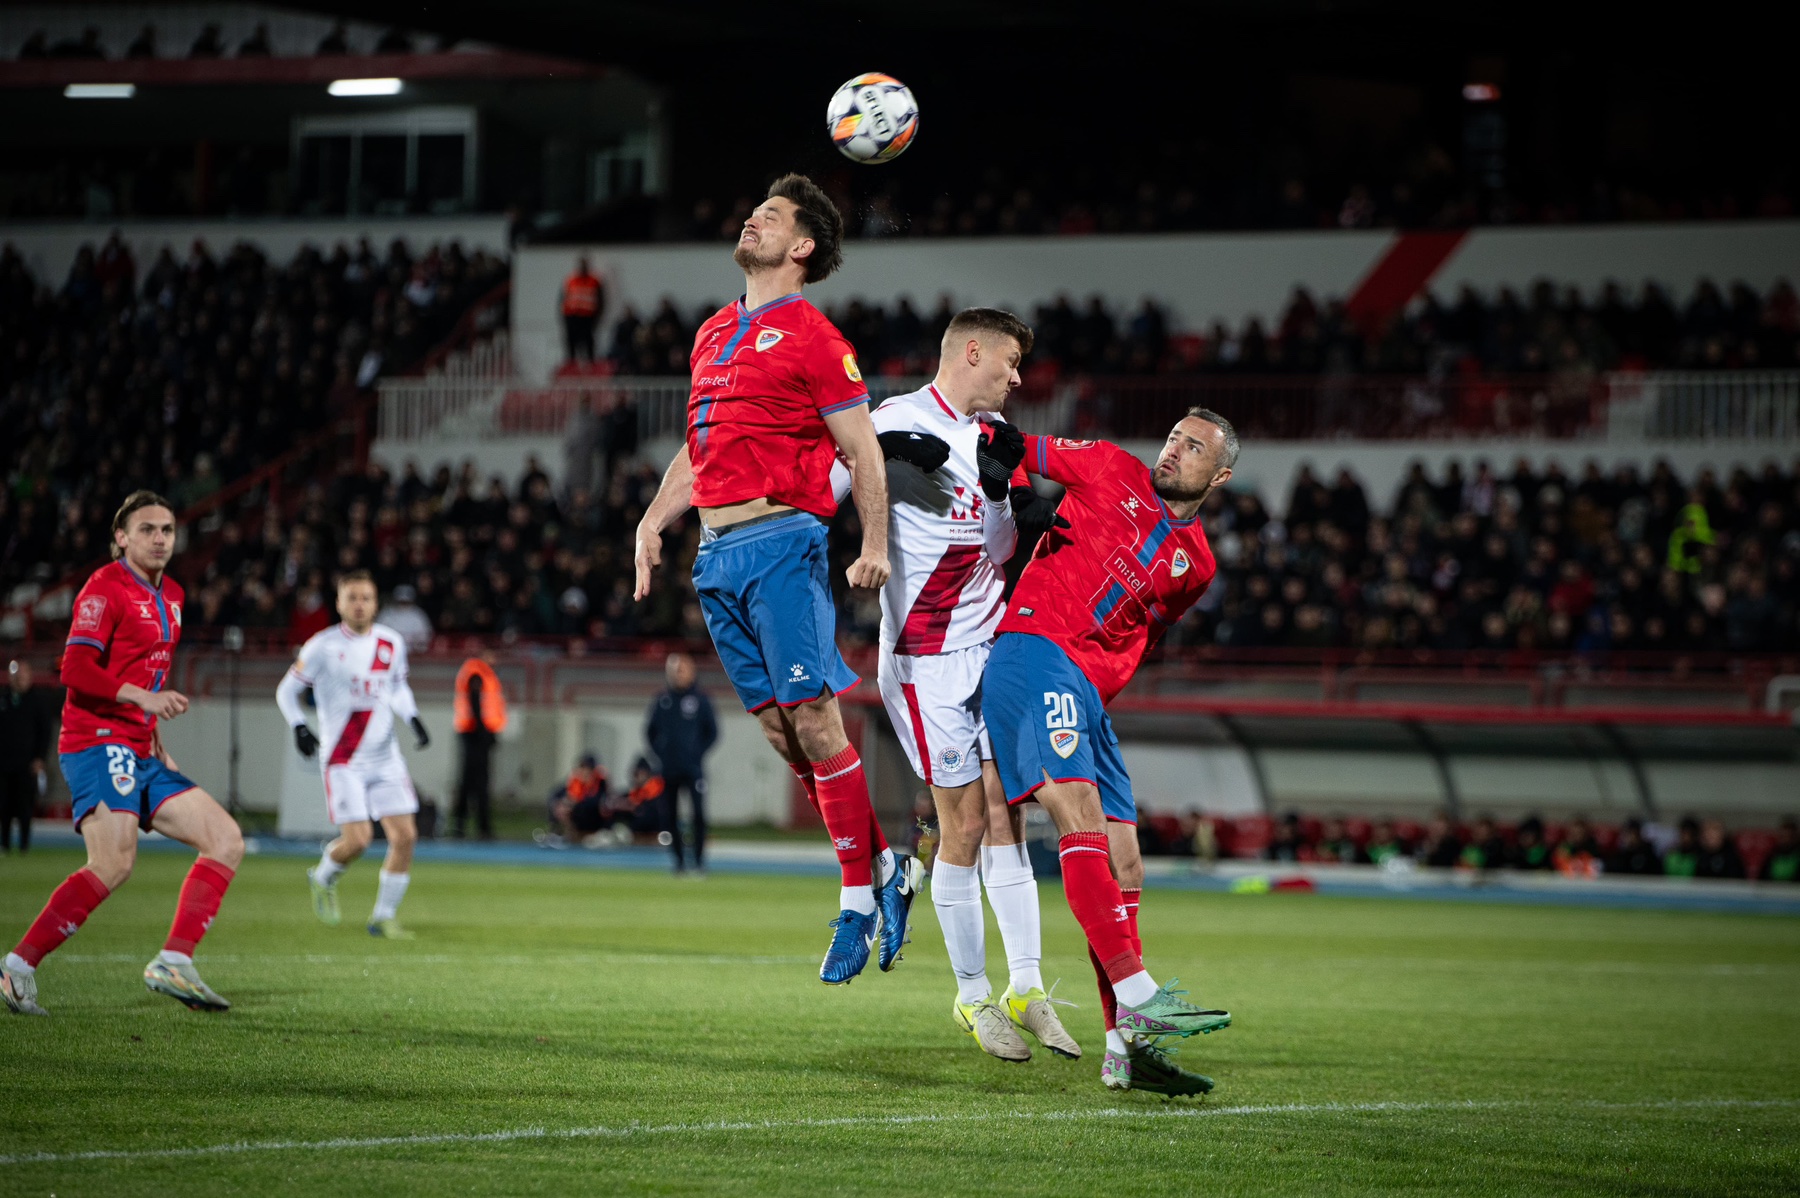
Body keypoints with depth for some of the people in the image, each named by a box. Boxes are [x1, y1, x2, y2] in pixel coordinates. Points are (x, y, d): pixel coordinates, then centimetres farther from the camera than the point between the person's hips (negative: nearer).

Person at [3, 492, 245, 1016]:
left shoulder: (170, 595, 19)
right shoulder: (105, 587, -7)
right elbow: (76, 669, -17)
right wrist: (142, 698, -25)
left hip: (142, 755, 9)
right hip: (100, 743, -9)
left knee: (227, 841, -1)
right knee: (113, 864, -24)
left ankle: (173, 963, -10)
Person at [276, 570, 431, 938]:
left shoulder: (392, 643, 6)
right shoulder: (323, 647, -8)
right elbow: (286, 690, 1)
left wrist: (413, 719, 8)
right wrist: (299, 726, -15)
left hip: (386, 759, 5)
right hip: (344, 761, -5)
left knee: (405, 836, -4)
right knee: (358, 839, -15)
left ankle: (384, 916, 10)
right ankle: (323, 879, 19)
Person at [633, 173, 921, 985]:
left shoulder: (810, 336, -3)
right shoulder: (713, 335, 19)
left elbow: (864, 451, -5)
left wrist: (874, 545, -15)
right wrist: (654, 521, 15)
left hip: (780, 543, -8)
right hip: (717, 552, 8)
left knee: (812, 719, -10)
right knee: (778, 728, 6)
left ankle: (859, 898, -4)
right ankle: (883, 866, 14)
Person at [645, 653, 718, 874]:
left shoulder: (700, 700, 1)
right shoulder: (661, 702, 8)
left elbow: (712, 732, 5)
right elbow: (650, 731, 16)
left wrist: (699, 753, -5)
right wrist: (658, 754, 4)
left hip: (693, 770, -3)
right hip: (668, 770, 3)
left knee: (698, 813, -11)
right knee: (670, 816, 3)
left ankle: (699, 860, -5)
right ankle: (678, 859, 13)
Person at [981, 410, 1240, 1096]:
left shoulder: (1195, 565, 18)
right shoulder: (1108, 469, 9)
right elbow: (1018, 452, 17)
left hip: (1089, 695, 6)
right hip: (1031, 648, -6)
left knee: (1124, 867, 2)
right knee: (1081, 811, -25)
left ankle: (1126, 1051, 4)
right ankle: (1137, 996, -35)